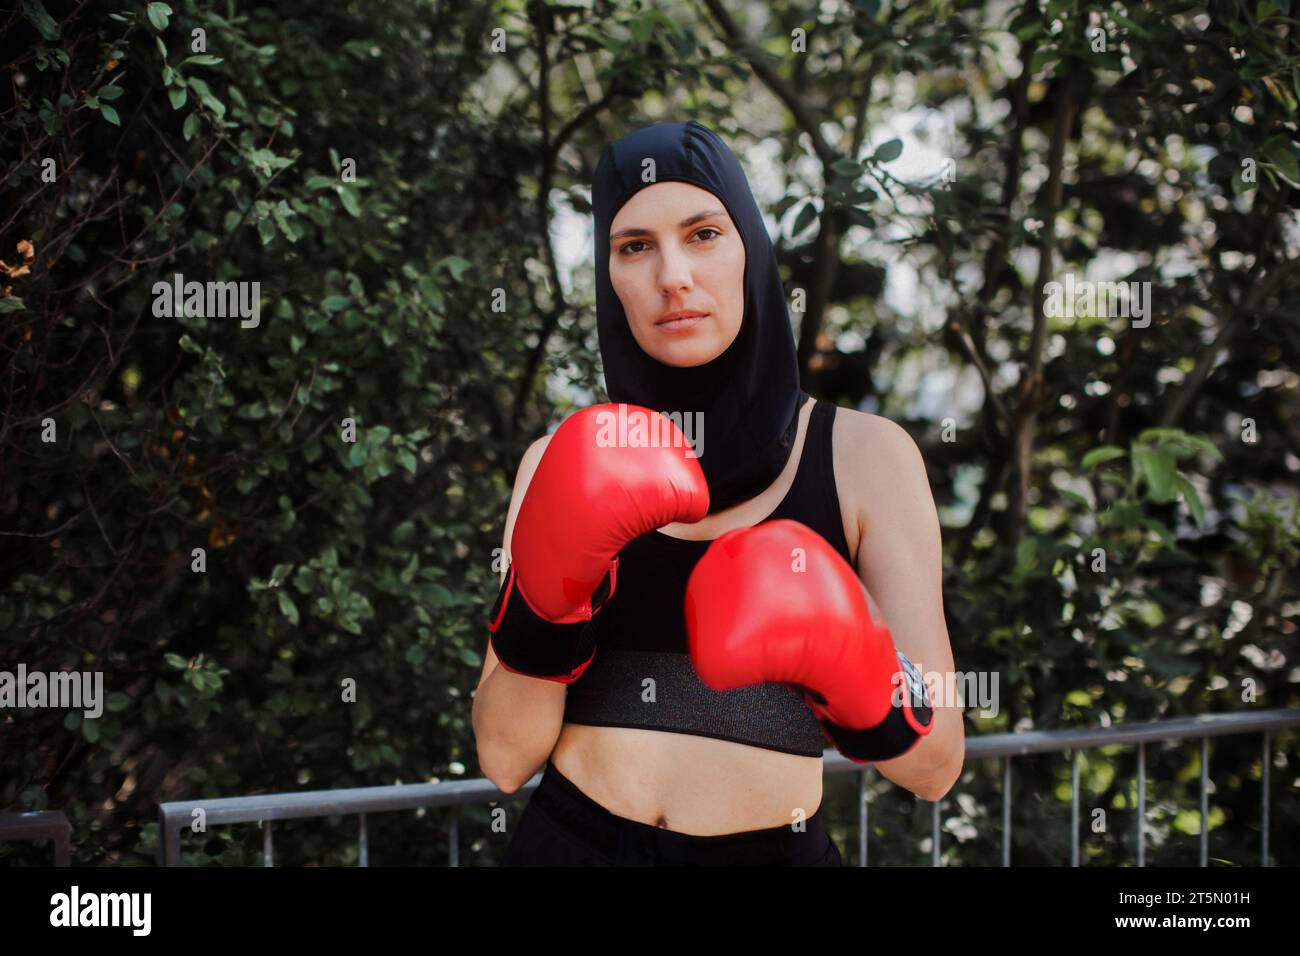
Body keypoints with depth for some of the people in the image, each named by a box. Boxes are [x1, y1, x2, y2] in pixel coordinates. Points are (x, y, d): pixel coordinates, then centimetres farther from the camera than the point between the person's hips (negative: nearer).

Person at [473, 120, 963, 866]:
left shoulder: (866, 455, -7)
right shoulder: (564, 464, -2)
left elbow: (935, 762, -8)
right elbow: (505, 758, -7)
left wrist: (846, 659, -27)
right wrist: (547, 584, -22)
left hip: (771, 853, -1)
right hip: (572, 842, 1)